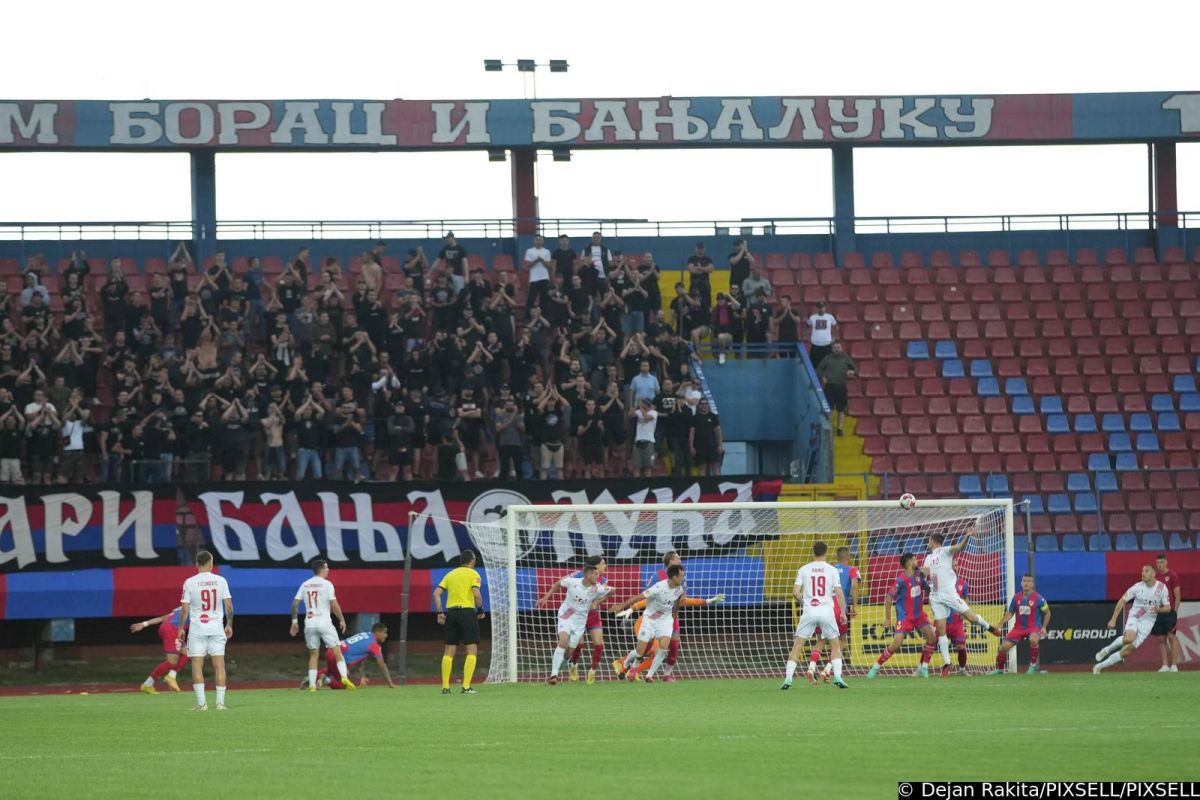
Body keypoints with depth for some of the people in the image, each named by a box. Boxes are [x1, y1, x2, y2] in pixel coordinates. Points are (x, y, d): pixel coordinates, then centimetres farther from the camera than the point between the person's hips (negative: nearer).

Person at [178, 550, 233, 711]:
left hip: (197, 628, -1)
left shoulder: (190, 583, -4)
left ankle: (201, 703, -4)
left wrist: (182, 628, 5)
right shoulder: (221, 581, 0)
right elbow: (229, 606, 2)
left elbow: (184, 609, -5)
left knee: (197, 666, 2)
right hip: (217, 627, 1)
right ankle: (220, 702, 0)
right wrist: (229, 624, 14)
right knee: (219, 665, 4)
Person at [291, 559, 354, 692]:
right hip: (324, 623, -4)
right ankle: (344, 676, -18)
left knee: (313, 654, 10)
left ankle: (312, 685, 3)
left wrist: (294, 622, 13)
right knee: (337, 650, -1)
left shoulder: (305, 585, 9)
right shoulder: (326, 584, -6)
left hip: (309, 623, 4)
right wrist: (342, 620, 0)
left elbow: (295, 604, 7)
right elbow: (334, 605, -10)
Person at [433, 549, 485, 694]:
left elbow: (436, 593, 6)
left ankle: (445, 686, 5)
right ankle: (466, 686, -10)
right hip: (467, 611, -5)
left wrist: (440, 613, 7)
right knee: (472, 650, -1)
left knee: (449, 651, 8)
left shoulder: (450, 574, 15)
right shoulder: (473, 574, 1)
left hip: (451, 612, 5)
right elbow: (476, 594, -14)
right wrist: (480, 610, -1)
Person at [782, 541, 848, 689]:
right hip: (827, 609, 0)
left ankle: (788, 679, -4)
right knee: (835, 645, 15)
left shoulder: (803, 570, 4)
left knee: (797, 646, 6)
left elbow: (795, 592, -1)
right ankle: (837, 676, 2)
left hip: (809, 610, 0)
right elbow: (839, 594, -2)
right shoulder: (832, 570, 3)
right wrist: (842, 613, 6)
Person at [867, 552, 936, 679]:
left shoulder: (919, 576, 2)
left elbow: (927, 589, 17)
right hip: (904, 616, -6)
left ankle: (923, 668, 3)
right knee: (897, 644, -15)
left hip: (919, 614, 6)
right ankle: (876, 667, 1)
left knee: (932, 637, -9)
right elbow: (890, 597, -12)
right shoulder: (901, 580, -17)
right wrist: (887, 618, -10)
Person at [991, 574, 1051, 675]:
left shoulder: (1038, 598, -8)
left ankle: (1033, 665, -18)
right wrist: (1001, 623, -1)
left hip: (1034, 627, -4)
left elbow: (1047, 613, 3)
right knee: (1004, 647, -9)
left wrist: (1044, 627, -7)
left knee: (1033, 640, -38)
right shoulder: (1016, 597, 3)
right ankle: (999, 669, 15)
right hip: (1019, 628, 4)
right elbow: (1010, 613, 14)